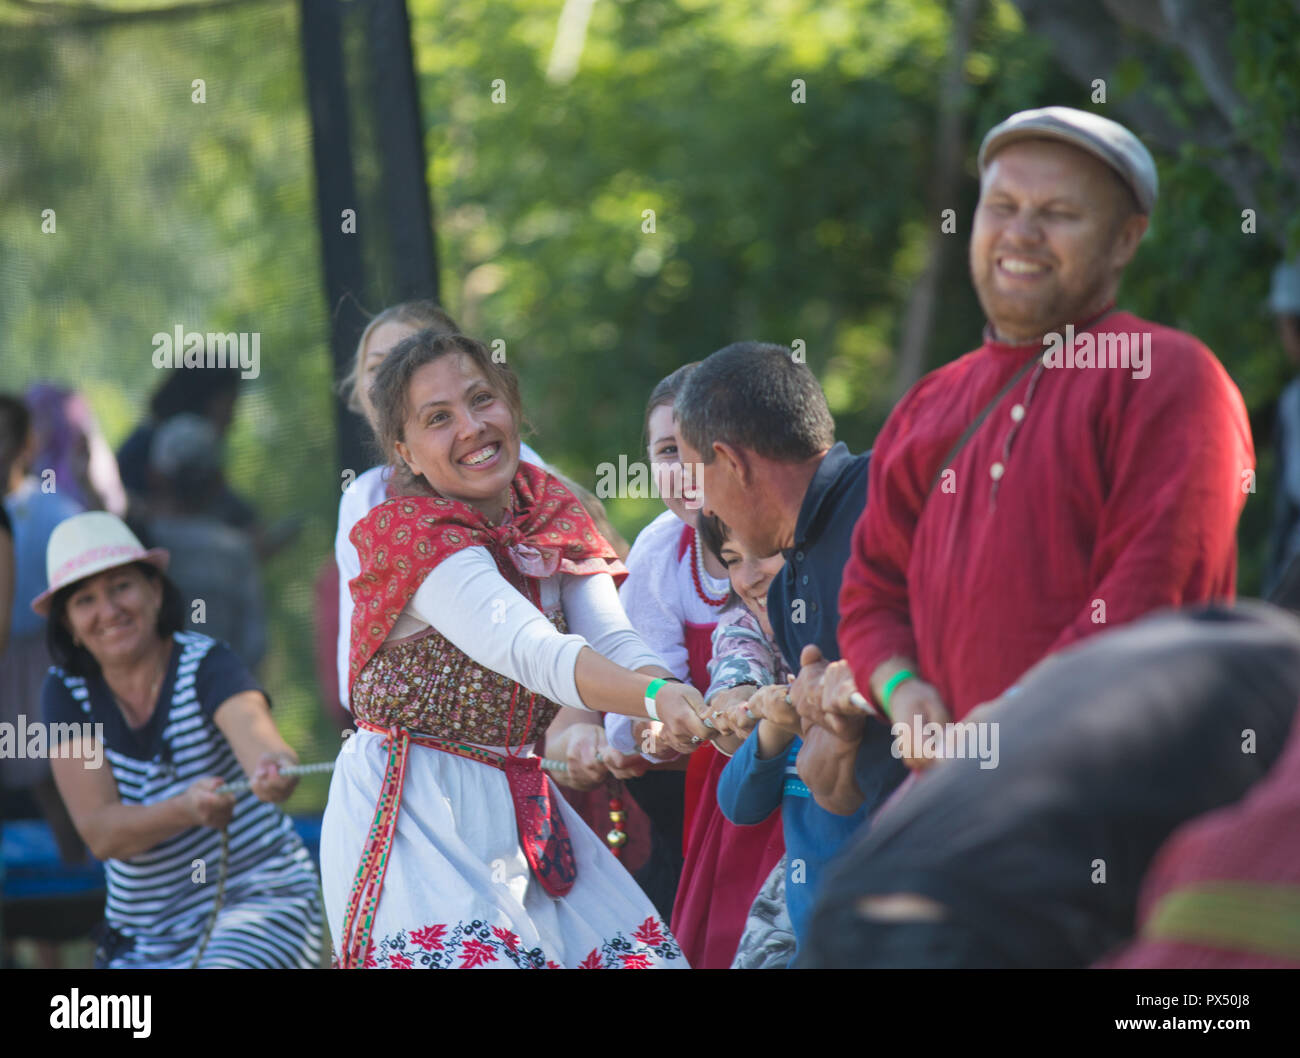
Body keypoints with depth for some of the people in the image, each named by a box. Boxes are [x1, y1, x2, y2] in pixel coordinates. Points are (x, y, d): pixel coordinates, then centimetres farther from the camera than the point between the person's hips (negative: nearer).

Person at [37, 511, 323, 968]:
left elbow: (255, 734, -36)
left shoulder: (206, 666, -14)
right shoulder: (67, 693, -5)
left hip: (259, 901, -5)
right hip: (143, 938, 5)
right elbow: (100, 833, -18)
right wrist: (188, 808, -37)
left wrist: (273, 770, -60)